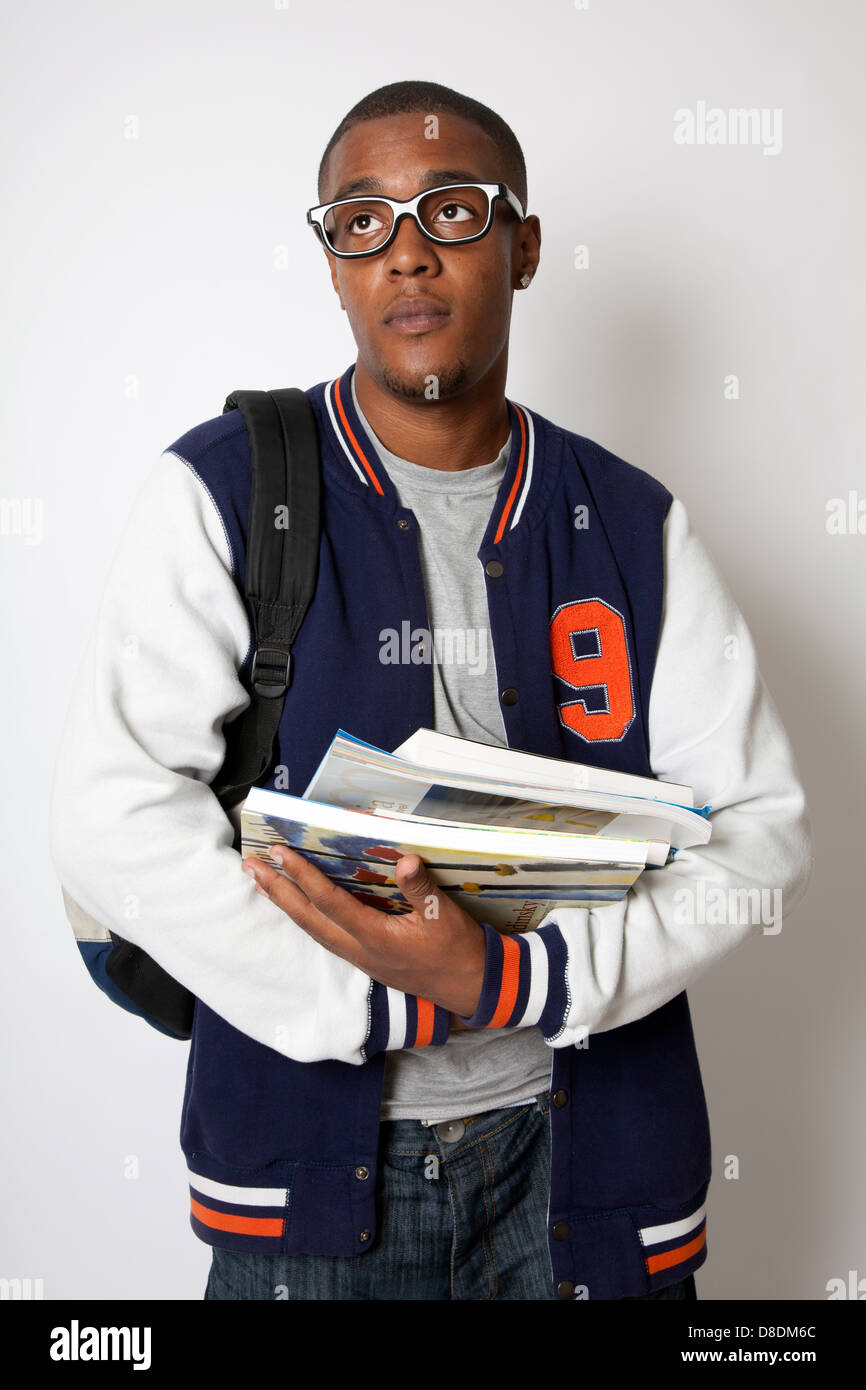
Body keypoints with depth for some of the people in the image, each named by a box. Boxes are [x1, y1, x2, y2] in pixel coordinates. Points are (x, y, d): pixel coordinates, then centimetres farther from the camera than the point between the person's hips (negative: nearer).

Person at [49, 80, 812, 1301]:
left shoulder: (633, 525, 1)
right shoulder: (220, 493, -5)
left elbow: (764, 827, -4)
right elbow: (111, 810, -14)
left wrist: (514, 981, -18)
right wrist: (380, 1006, -17)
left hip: (584, 1155, 2)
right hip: (310, 1165, -1)